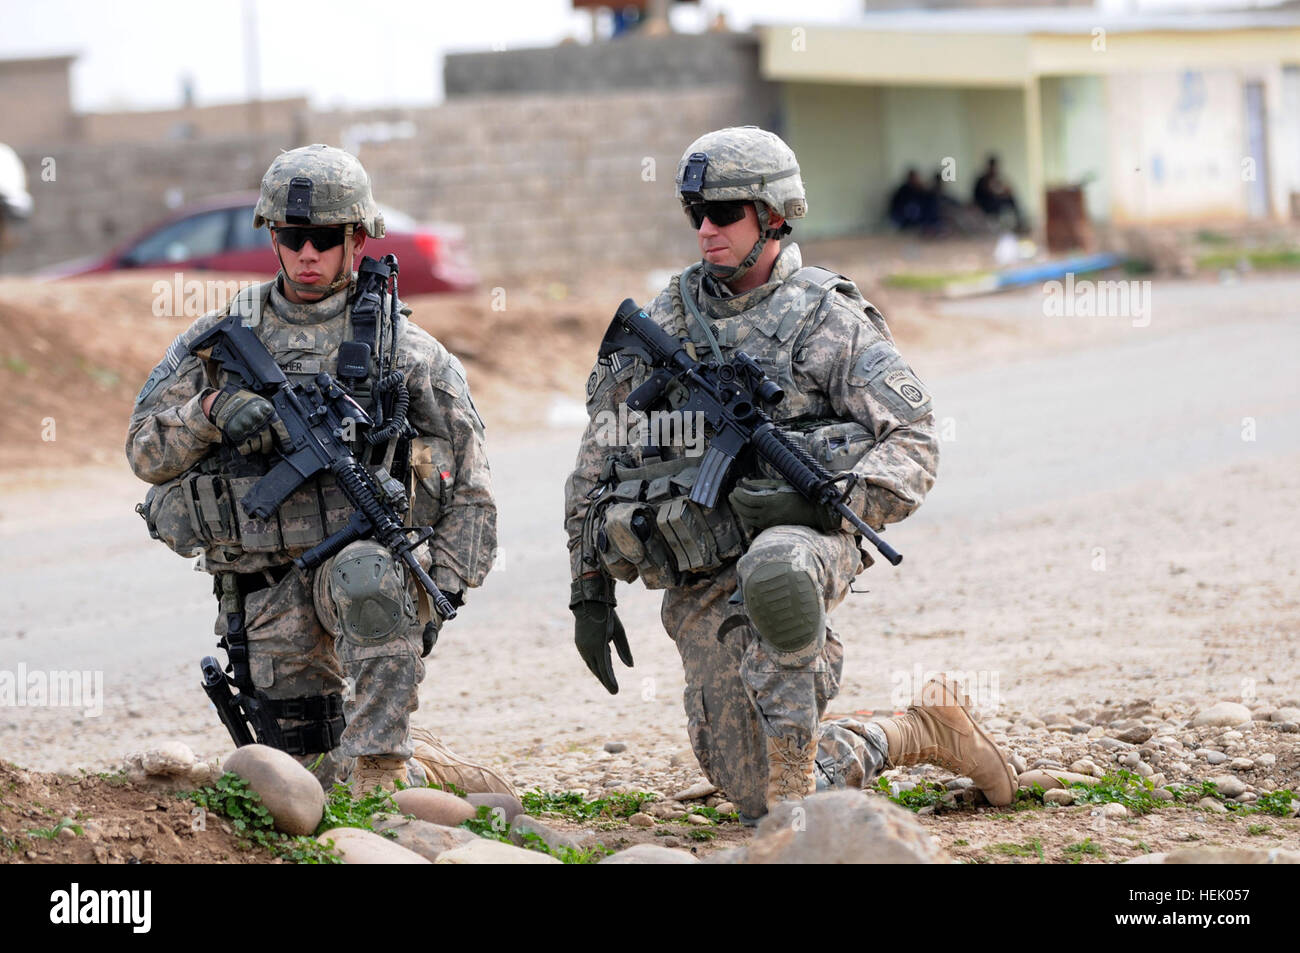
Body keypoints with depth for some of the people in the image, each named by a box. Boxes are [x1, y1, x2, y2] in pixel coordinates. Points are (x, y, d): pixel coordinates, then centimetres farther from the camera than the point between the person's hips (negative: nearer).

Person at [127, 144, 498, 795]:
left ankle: (379, 774, -36)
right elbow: (146, 452, 5)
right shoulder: (220, 338, 8)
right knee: (306, 760, -1)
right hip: (265, 588, 3)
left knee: (370, 578, -38)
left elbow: (470, 487, 6)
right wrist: (212, 408, -15)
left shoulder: (402, 345, 4)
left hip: (364, 552, -2)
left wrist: (441, 588, -4)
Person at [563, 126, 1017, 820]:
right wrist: (590, 590, 12)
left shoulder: (827, 319, 1)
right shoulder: (661, 326, 13)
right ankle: (919, 735, 23)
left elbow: (912, 440, -4)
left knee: (773, 567, -44)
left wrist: (825, 498, -22)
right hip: (702, 591, 4)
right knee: (758, 797, -3)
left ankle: (794, 750, -31)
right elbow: (598, 463, 17)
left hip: (800, 537, -4)